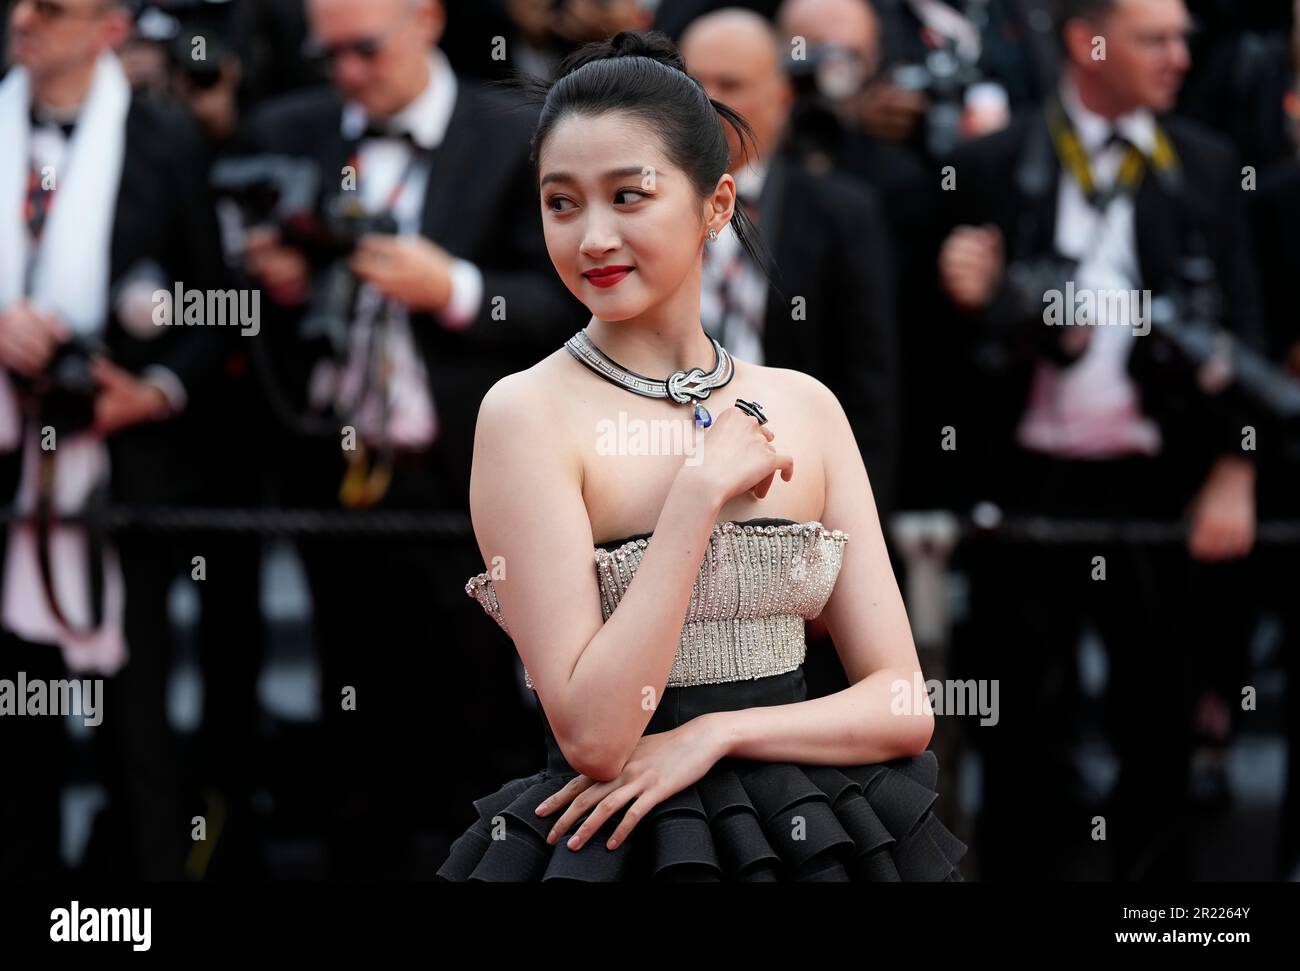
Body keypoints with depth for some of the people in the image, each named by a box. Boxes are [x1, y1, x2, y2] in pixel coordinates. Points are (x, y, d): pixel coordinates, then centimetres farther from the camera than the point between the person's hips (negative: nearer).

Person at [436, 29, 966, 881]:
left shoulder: (805, 408, 1)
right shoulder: (528, 413, -11)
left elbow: (903, 710, -1)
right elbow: (591, 735, -18)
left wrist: (716, 732, -16)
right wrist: (702, 492, -18)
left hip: (812, 833, 4)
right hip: (611, 843, -4)